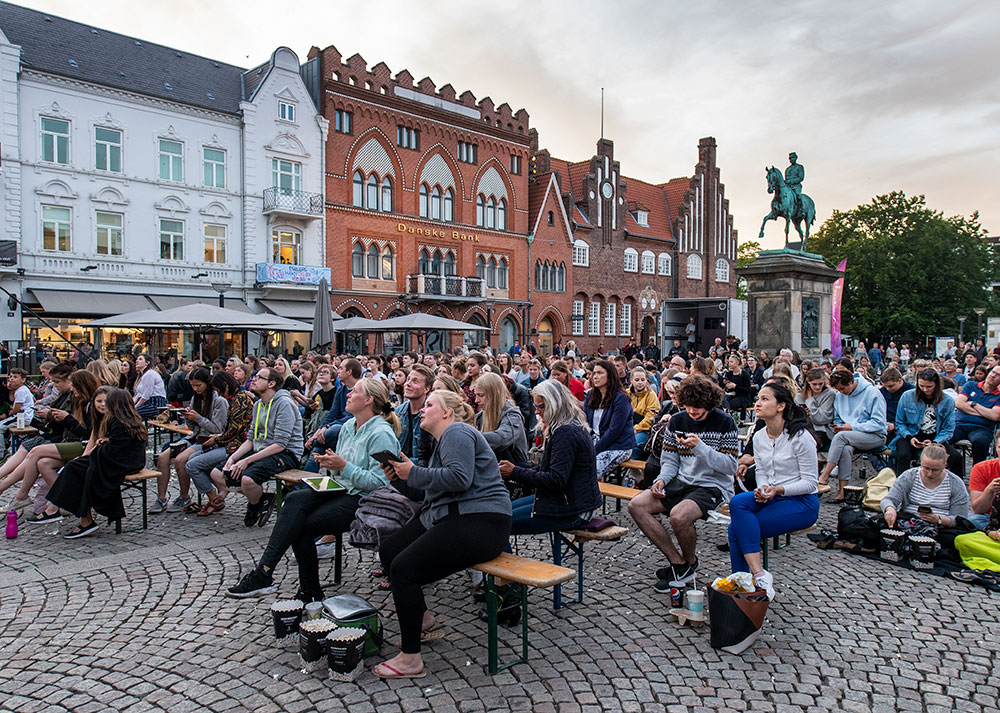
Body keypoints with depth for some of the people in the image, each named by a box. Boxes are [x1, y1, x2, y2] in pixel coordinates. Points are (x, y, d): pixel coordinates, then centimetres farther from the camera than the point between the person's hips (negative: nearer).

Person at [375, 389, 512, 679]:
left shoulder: (457, 433, -8)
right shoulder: (447, 438, 23)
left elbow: (460, 478, -25)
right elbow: (427, 489, 22)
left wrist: (414, 473, -15)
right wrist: (401, 477, 5)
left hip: (478, 523, -11)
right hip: (453, 517, 11)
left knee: (404, 567, -20)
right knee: (388, 552, 9)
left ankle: (410, 659, -11)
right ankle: (421, 616, 24)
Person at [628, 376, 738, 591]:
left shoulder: (724, 422, -8)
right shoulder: (676, 421, 6)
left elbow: (730, 466, -13)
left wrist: (699, 446, -24)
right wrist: (662, 479, -8)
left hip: (713, 486, -6)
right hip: (682, 482, 6)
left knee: (678, 515, -34)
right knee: (636, 505, -13)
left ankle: (691, 563, 1)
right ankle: (677, 562, -5)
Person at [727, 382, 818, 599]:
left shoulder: (800, 437, -12)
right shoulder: (759, 437, 7)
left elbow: (810, 482, -10)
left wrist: (779, 490, -24)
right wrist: (762, 491, -11)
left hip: (802, 502, -6)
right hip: (771, 497, 6)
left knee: (737, 528, -24)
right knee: (737, 502, -26)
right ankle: (759, 574, -27)